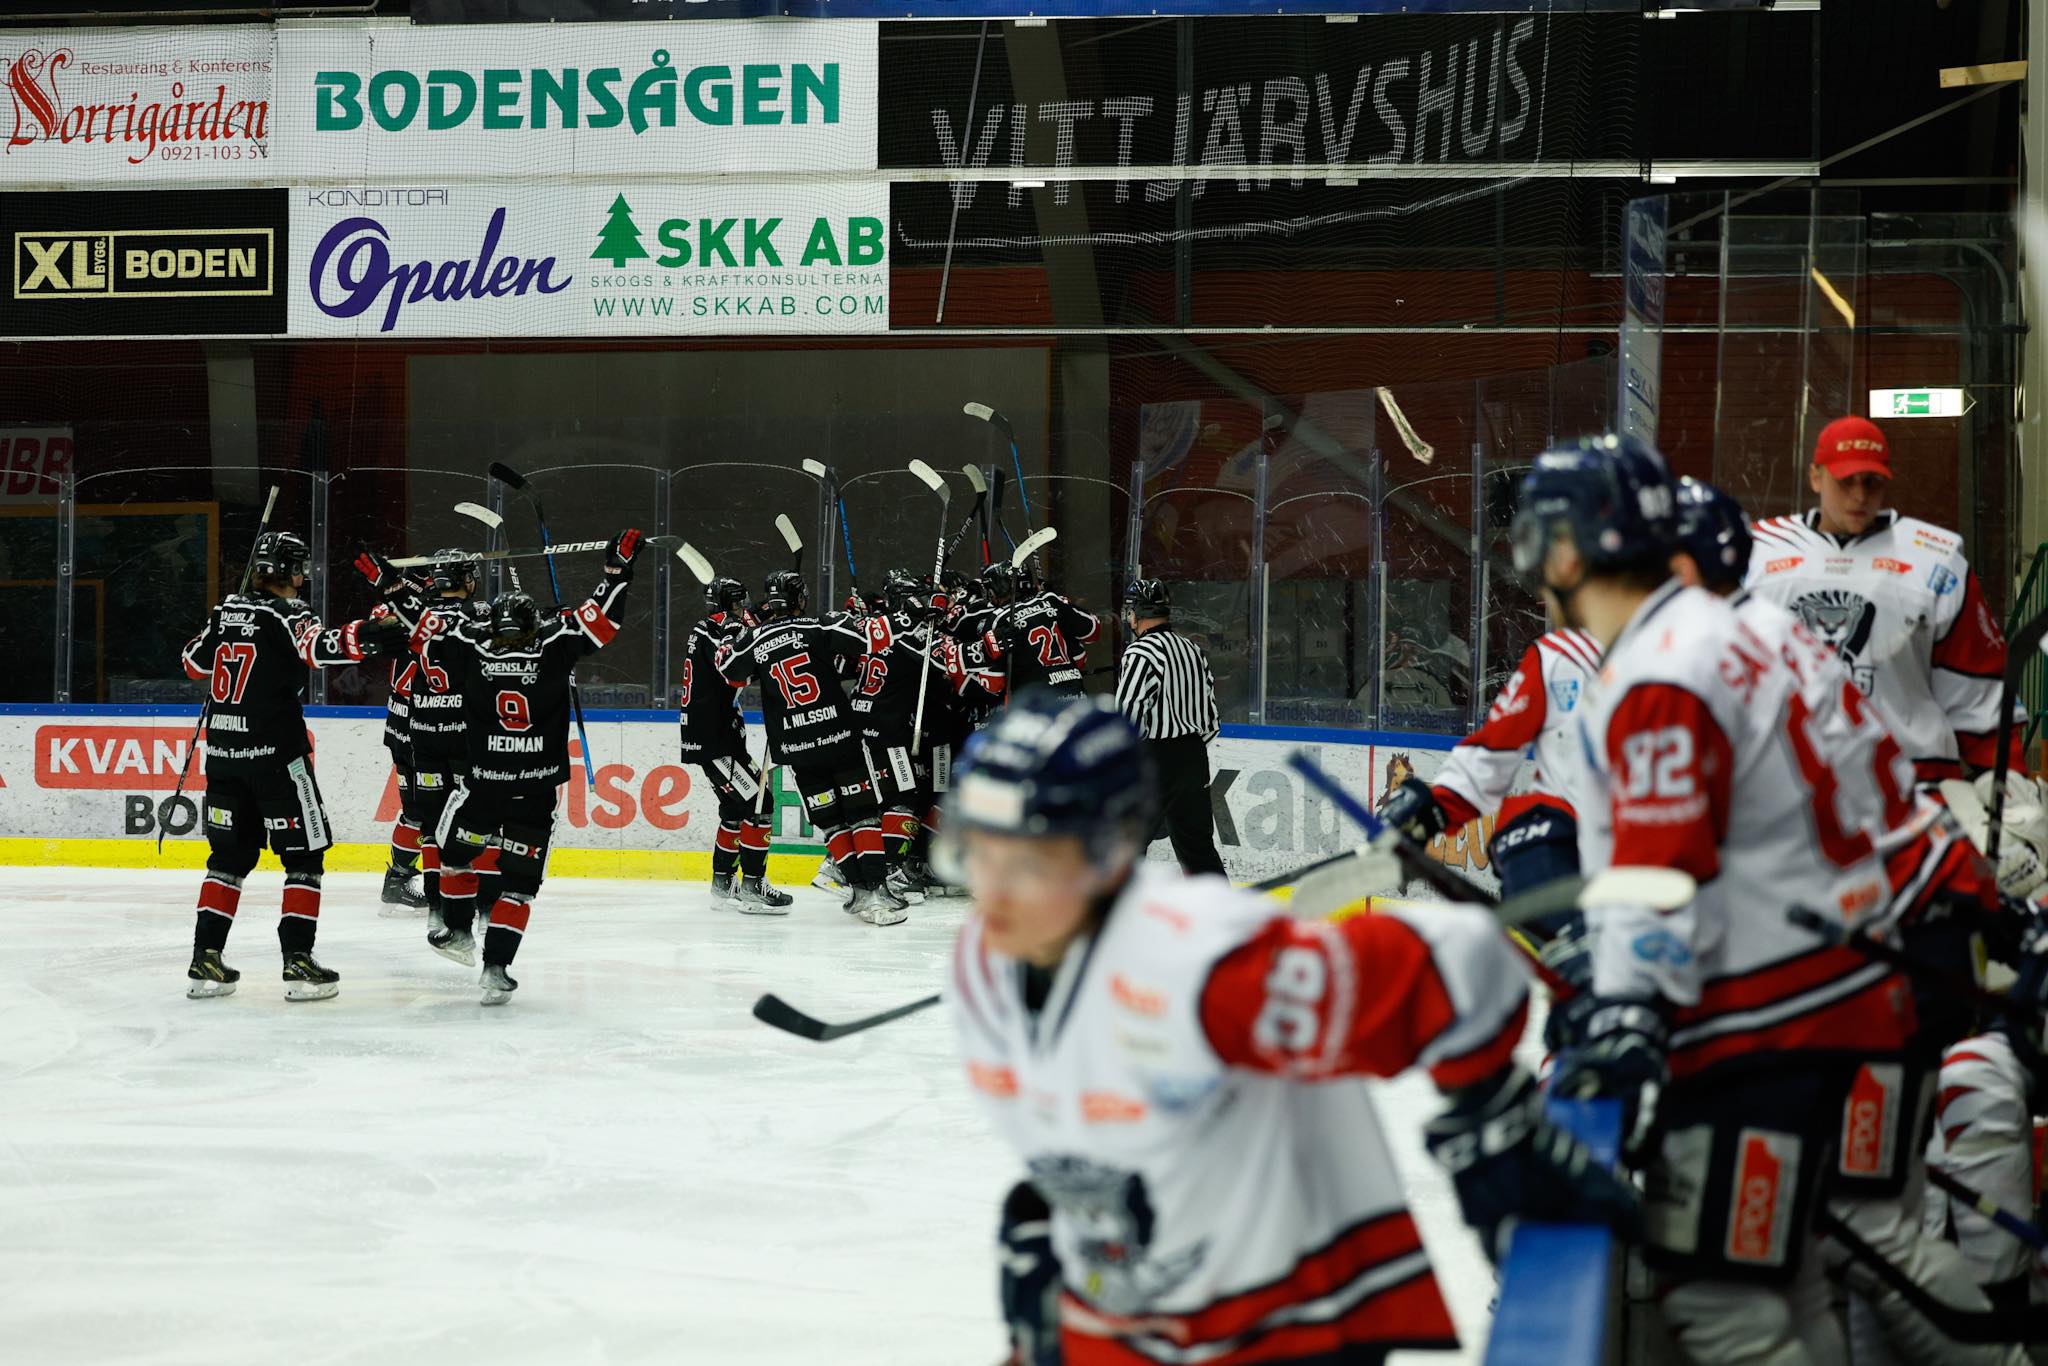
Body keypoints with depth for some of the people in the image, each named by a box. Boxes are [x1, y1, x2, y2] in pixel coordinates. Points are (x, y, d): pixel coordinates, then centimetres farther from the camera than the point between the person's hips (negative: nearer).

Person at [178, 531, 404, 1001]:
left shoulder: (225, 613, 9)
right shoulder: (286, 617, -10)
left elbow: (195, 662, 22)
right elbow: (317, 647, -31)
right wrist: (363, 639, -45)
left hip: (224, 752, 7)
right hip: (275, 754, -7)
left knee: (230, 856, 14)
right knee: (304, 856, 1)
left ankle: (205, 961, 10)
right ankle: (298, 962, -5)